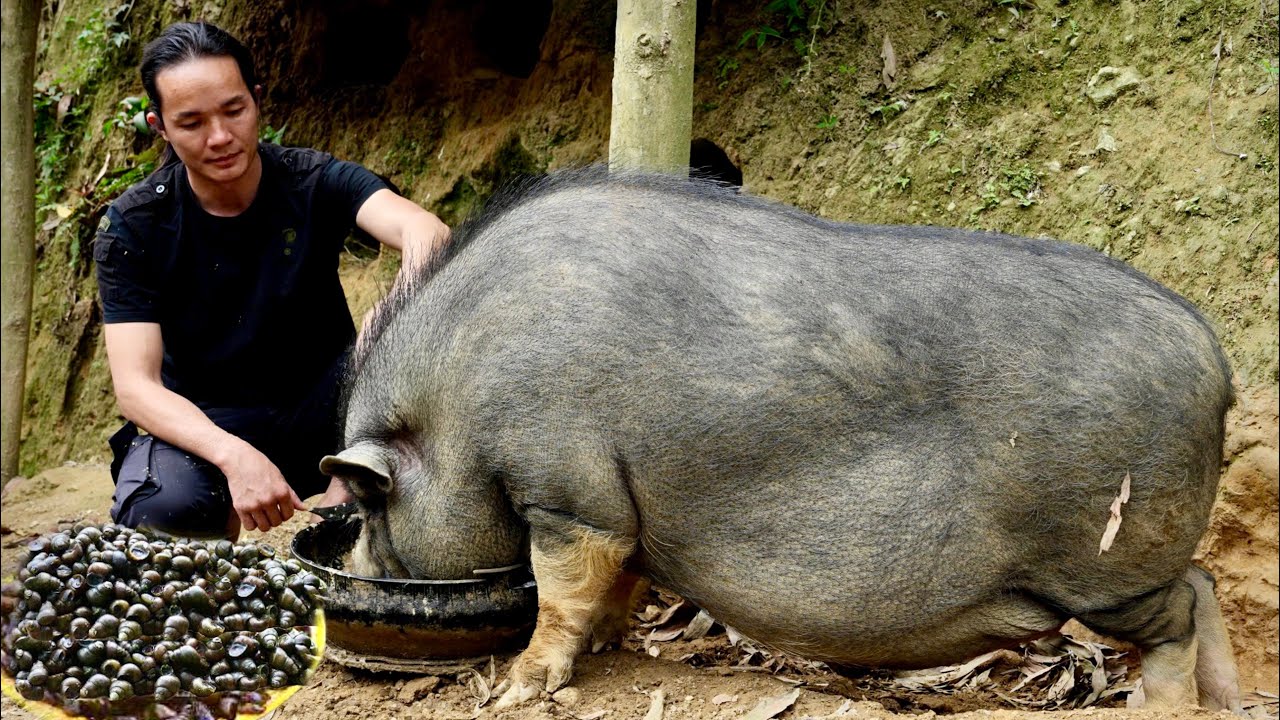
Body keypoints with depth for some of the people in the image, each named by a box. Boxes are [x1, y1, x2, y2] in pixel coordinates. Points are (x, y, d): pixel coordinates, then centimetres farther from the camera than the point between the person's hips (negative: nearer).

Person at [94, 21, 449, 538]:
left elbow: (424, 231, -33)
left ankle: (351, 492, -9)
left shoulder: (316, 183, -13)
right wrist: (233, 455, -39)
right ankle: (223, 515, -1)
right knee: (162, 505, -37)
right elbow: (134, 384, -20)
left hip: (318, 415, 1)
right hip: (203, 423, -1)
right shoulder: (133, 227, -12)